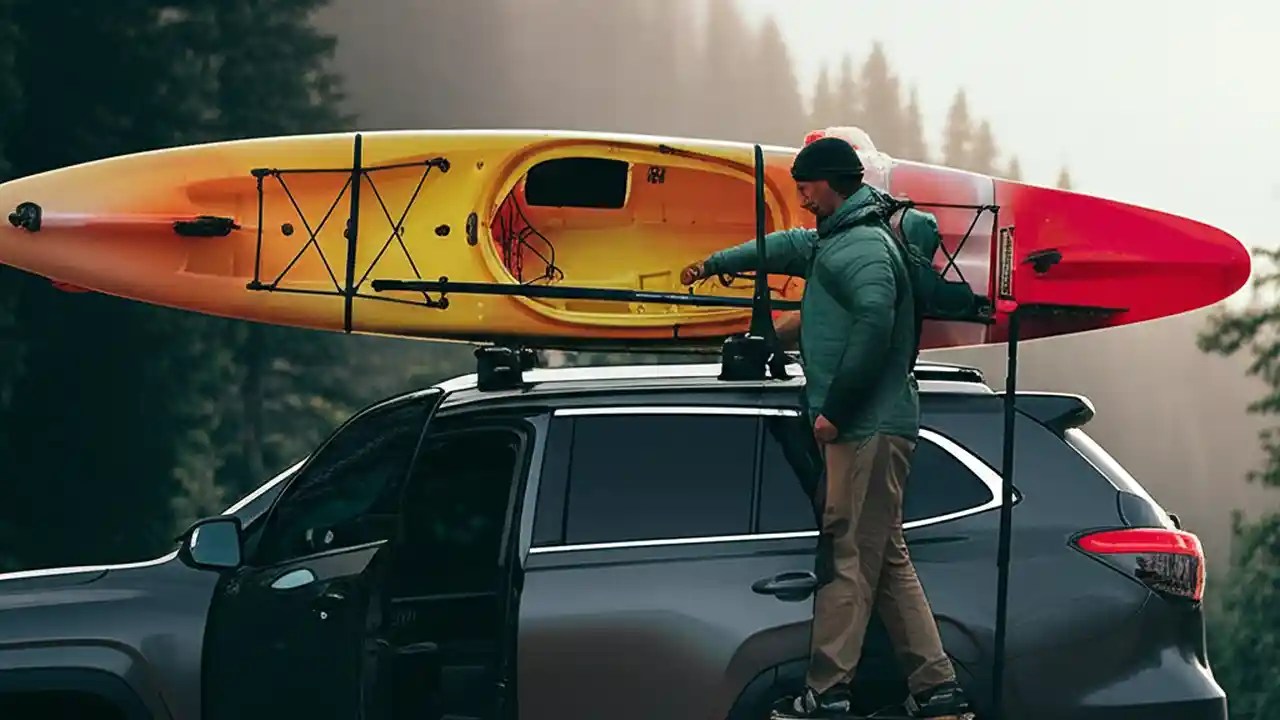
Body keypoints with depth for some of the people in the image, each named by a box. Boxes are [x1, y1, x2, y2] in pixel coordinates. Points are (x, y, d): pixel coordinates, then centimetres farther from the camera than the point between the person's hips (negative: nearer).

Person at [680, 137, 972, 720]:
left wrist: (834, 408, -24)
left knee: (849, 559, -8)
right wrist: (715, 265, 51)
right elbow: (789, 248, 39)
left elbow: (874, 323, -27)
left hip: (869, 430, -10)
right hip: (867, 428, 10)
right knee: (886, 561, 10)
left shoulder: (862, 247, -13)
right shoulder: (836, 240, 20)